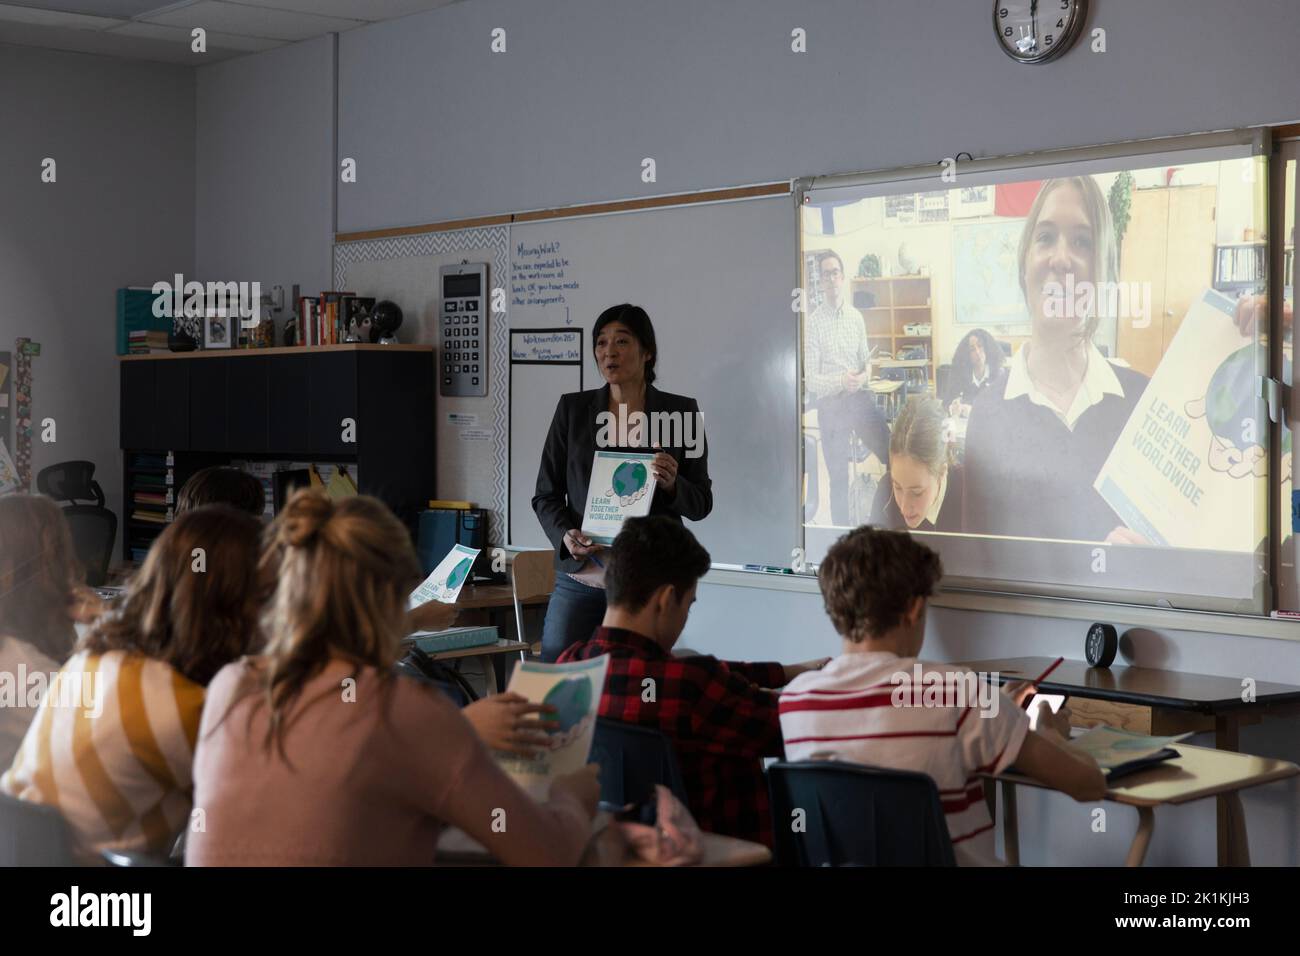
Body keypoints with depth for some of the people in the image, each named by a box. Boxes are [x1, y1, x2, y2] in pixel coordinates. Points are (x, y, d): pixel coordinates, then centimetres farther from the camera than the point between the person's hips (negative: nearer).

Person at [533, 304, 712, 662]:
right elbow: (545, 494, 8)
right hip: (582, 574, 1)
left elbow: (701, 504, 6)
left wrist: (672, 485, -15)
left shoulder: (680, 412, 4)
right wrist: (566, 536, -11)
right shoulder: (572, 408, 7)